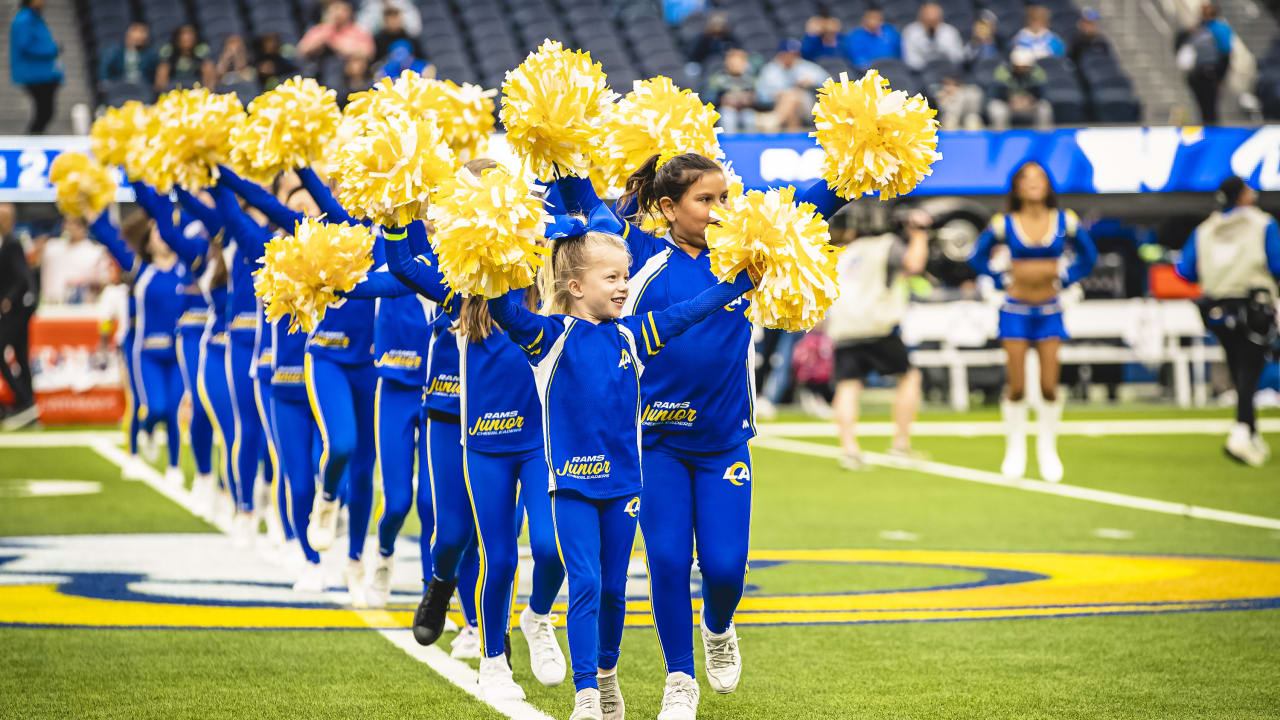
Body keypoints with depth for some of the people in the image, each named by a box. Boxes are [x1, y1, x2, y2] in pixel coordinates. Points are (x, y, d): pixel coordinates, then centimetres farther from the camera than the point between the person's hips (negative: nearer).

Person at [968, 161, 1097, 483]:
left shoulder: (1065, 221, -1)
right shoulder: (1004, 224, -5)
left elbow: (1087, 256, 14)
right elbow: (977, 257, 9)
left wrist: (1064, 280, 4)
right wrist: (1003, 280, 0)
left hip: (1049, 312, 1)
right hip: (1015, 311, -1)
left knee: (1049, 387, -2)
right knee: (1017, 388, -1)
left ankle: (1048, 450, 14)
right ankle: (1015, 450, 14)